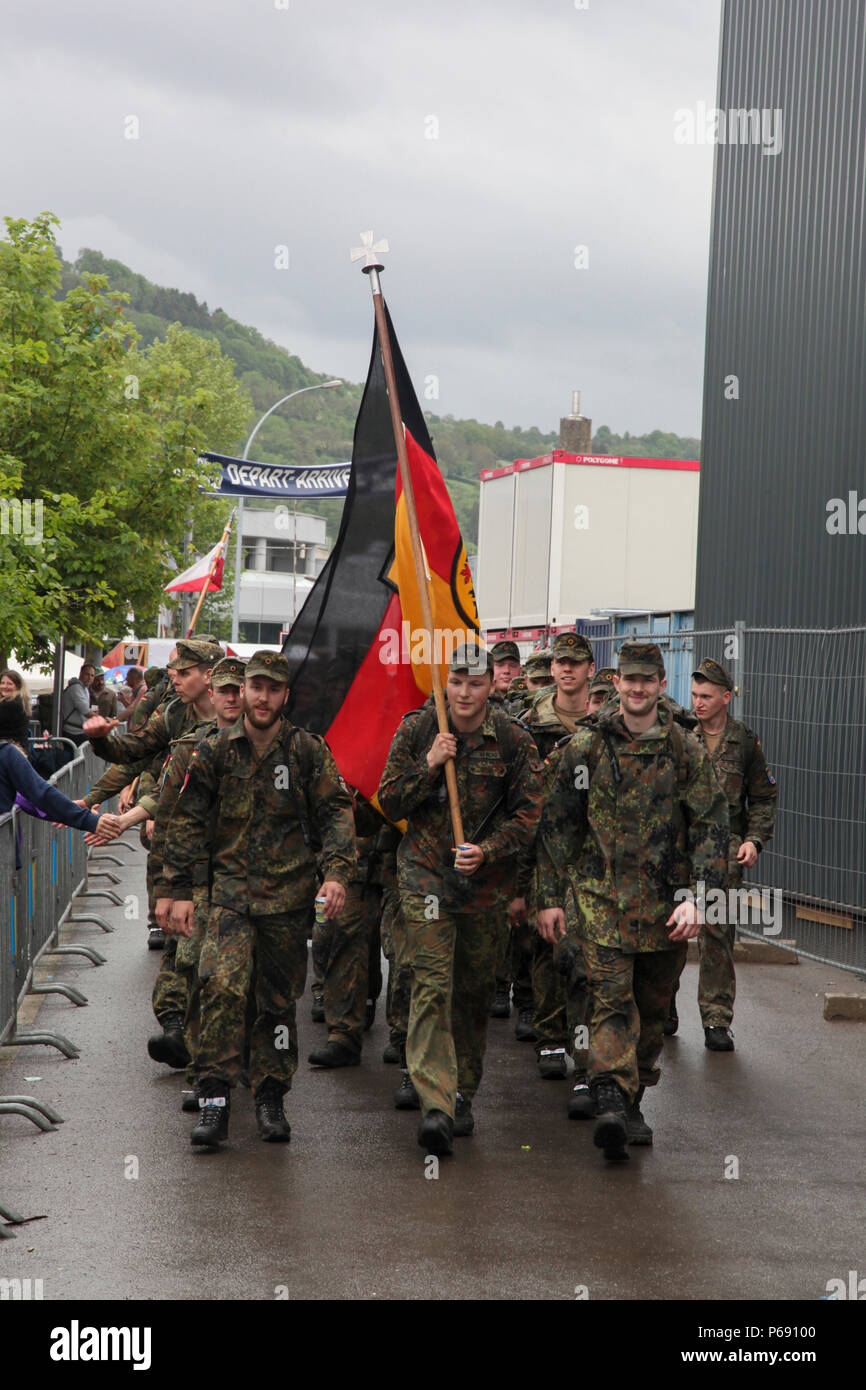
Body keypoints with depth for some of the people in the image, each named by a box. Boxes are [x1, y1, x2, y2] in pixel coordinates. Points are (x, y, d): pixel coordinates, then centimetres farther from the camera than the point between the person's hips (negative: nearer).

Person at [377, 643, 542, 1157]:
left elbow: (527, 815, -2)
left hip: (487, 879, 1)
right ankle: (437, 1103, -20)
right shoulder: (417, 730, -1)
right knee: (432, 984, -13)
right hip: (427, 873, -1)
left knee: (475, 989, 10)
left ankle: (464, 1095, 27)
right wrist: (428, 766, -15)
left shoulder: (514, 741, -3)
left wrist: (487, 850, -18)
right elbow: (390, 802, 1)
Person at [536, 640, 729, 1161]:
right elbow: (558, 824, 7)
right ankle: (611, 1103, -22)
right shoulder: (586, 748, 3)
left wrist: (697, 898, -10)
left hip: (666, 903, 1)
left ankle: (633, 1103, 25)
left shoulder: (688, 751, 2)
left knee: (653, 1007, 10)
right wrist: (550, 896, 4)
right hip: (602, 897, -1)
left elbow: (712, 825, 0)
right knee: (611, 999, -14)